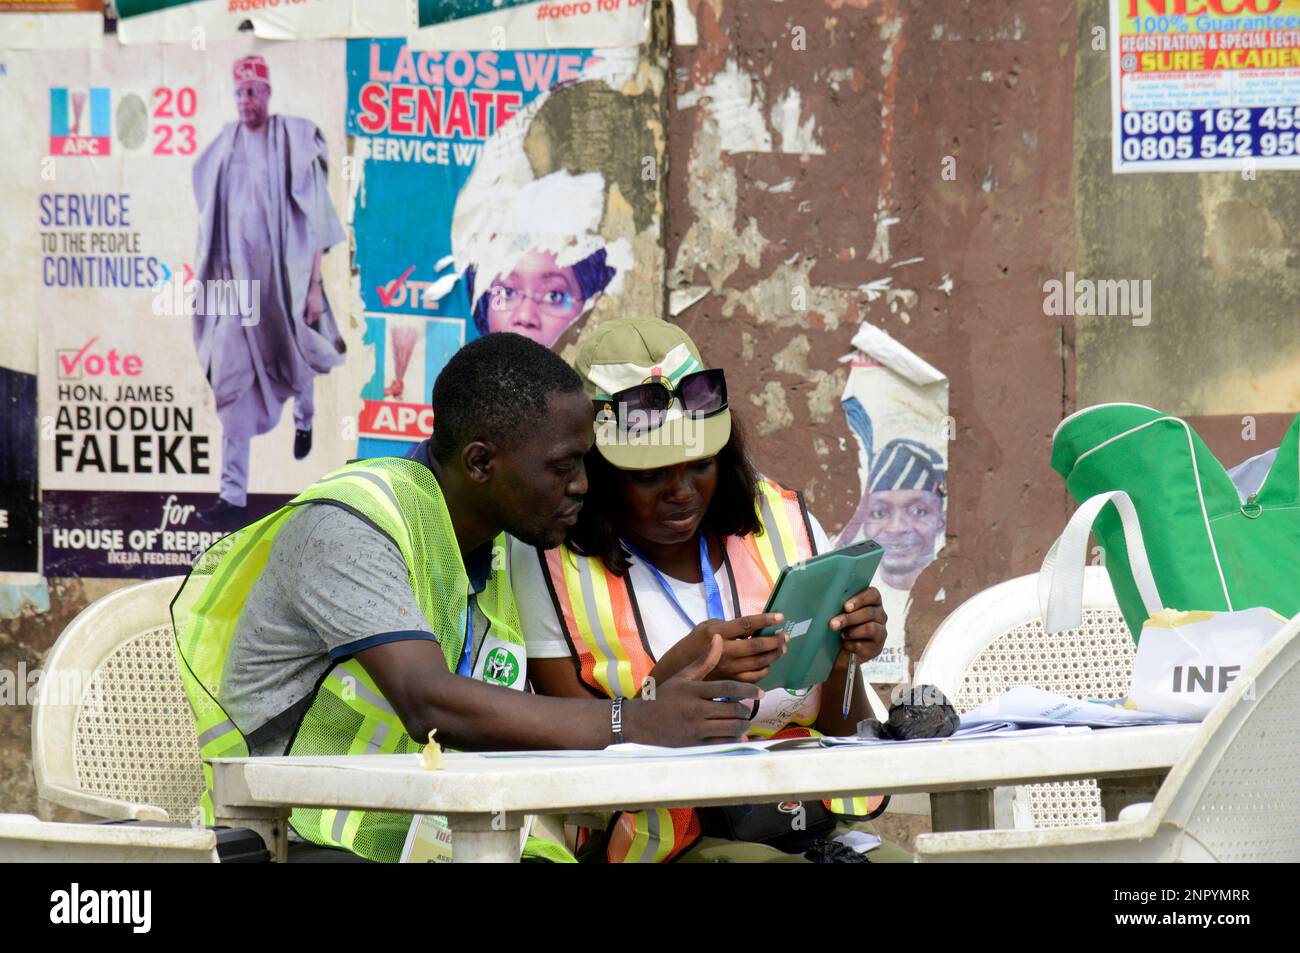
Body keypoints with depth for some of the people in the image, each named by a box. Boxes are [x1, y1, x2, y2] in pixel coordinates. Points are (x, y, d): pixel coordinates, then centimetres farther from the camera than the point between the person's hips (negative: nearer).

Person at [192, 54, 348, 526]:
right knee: (232, 386, -6)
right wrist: (209, 281, 12)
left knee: (296, 363, 20)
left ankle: (304, 417, 56)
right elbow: (213, 220, 11)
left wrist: (315, 286, -9)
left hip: (284, 277, -2)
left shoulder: (295, 142, -7)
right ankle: (233, 492, -9)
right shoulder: (224, 148, 3)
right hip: (235, 282, 2)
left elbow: (313, 221, -7)